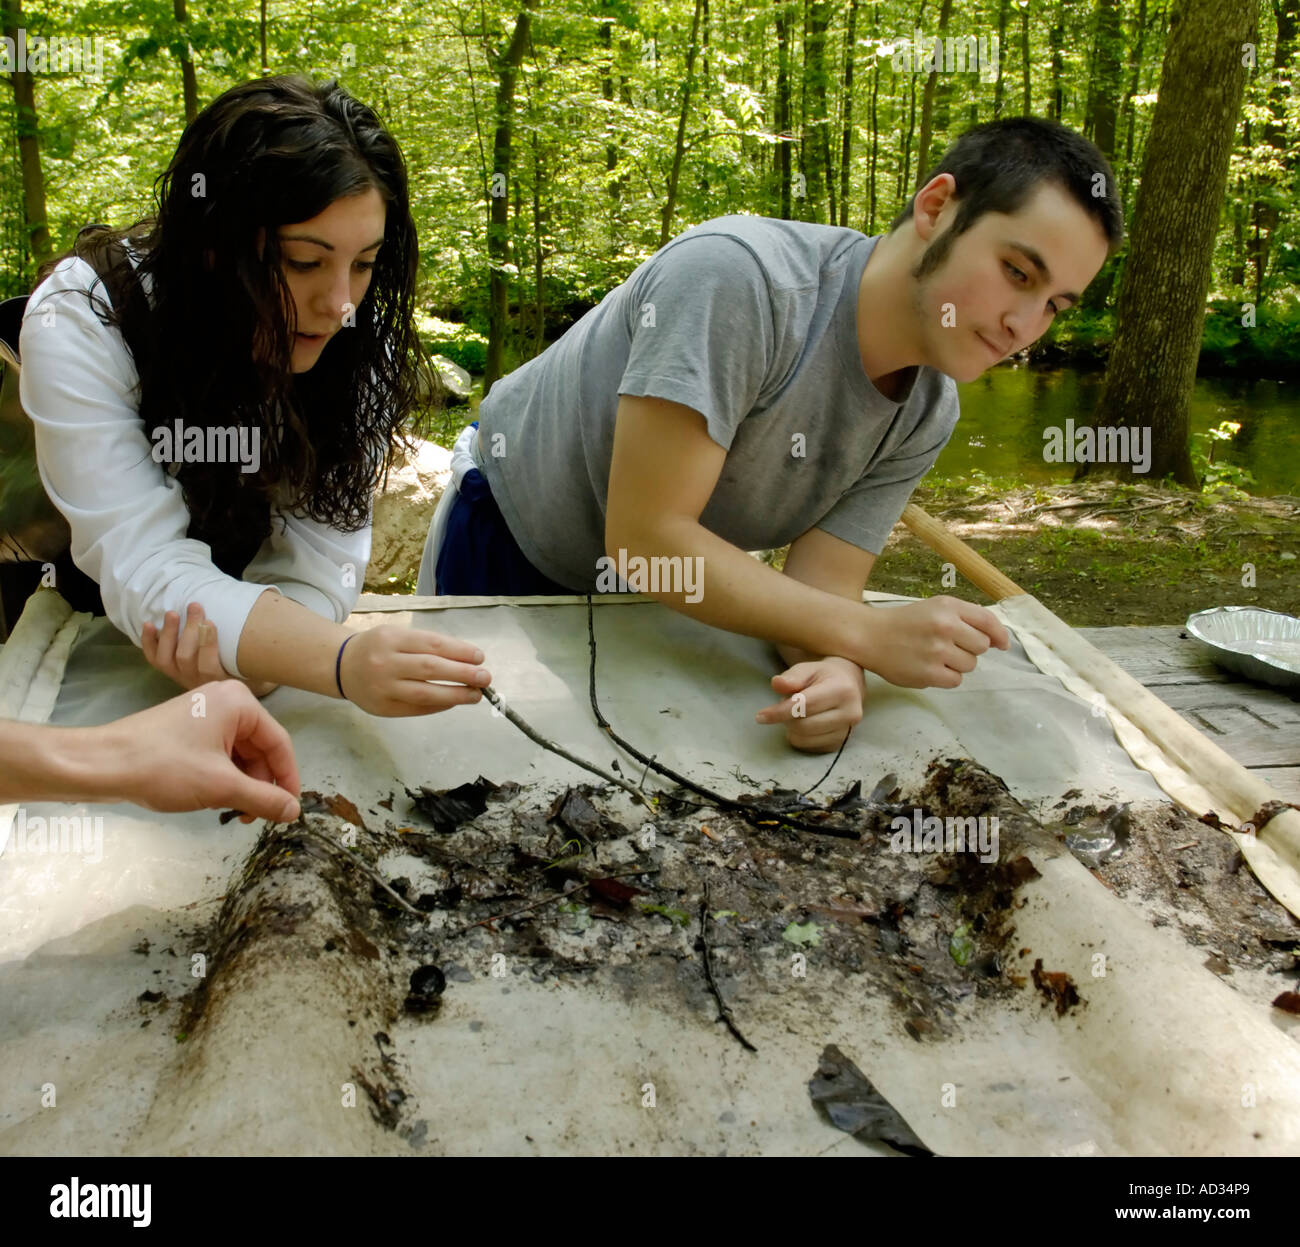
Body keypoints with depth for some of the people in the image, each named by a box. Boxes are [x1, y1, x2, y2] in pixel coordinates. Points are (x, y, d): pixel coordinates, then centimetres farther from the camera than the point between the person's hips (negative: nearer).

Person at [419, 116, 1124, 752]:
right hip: (505, 538, -5)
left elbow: (820, 590, -17)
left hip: (667, 589, 5)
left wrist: (833, 670, -42)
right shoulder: (736, 276, -36)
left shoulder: (925, 419, -14)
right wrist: (865, 635, -39)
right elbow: (645, 536, -38)